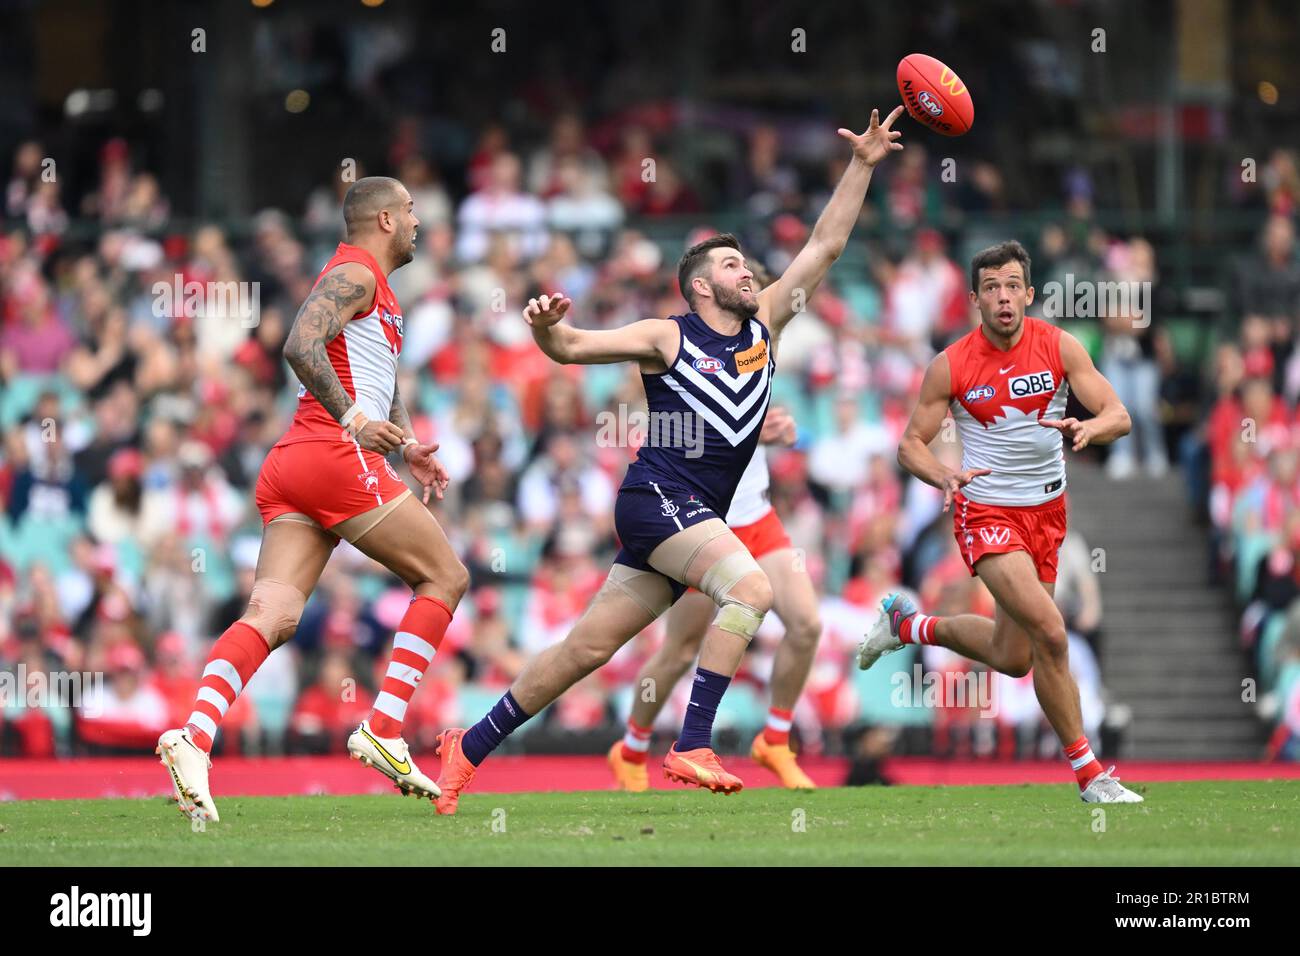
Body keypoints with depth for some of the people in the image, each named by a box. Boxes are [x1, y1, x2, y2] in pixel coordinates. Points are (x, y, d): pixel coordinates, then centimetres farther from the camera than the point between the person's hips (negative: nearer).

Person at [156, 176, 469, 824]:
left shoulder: (374, 287, 30)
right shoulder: (356, 274, -2)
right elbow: (300, 345, -18)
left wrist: (407, 443, 25)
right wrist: (353, 421, -22)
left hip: (290, 465, 9)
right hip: (338, 457, -9)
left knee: (273, 614, -7)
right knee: (444, 577, 3)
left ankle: (195, 735, -29)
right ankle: (382, 729, -5)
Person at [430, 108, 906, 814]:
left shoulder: (762, 327, 13)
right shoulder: (667, 338, -2)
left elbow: (826, 246, 13)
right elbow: (568, 348, -2)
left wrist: (862, 167, 8)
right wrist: (547, 325, -25)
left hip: (698, 516, 6)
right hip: (657, 497, -6)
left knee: (587, 649, 6)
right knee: (750, 588, -27)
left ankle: (470, 746, 14)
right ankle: (691, 749, -29)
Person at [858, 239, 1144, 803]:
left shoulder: (1059, 347, -6)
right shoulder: (951, 366, -11)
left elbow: (1118, 416, -10)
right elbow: (911, 445, -4)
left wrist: (1088, 428, -34)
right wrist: (945, 476, -25)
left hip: (1047, 510, 5)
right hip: (987, 512, -5)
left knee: (1012, 658, 16)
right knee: (1050, 635, -22)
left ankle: (909, 624, 43)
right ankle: (1087, 772, -10)